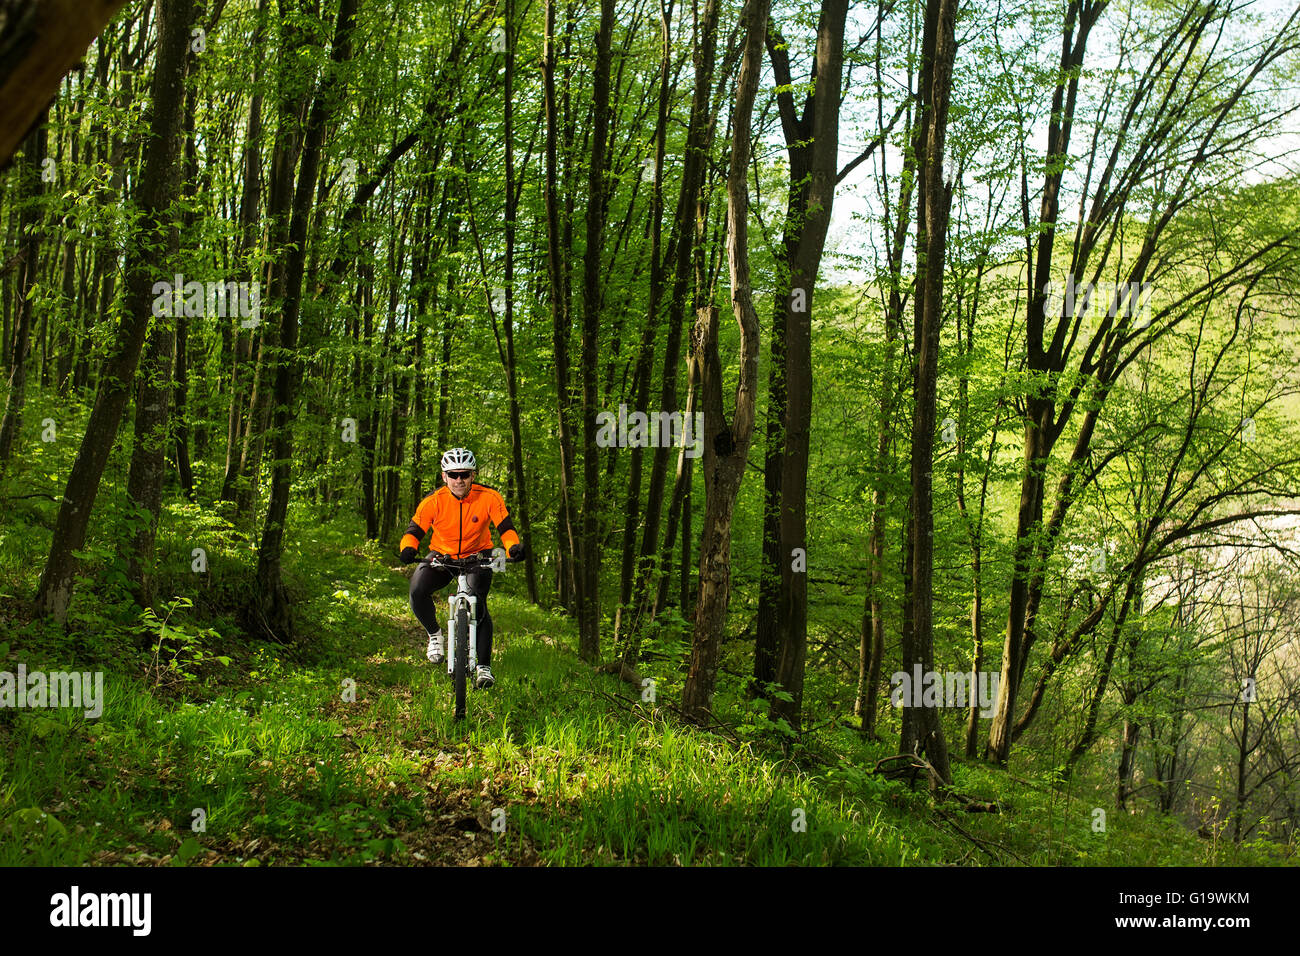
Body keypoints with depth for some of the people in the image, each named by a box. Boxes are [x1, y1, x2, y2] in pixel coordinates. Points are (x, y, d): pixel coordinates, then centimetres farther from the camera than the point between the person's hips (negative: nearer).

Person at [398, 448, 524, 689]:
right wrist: (408, 549, -41)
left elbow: (505, 527, -18)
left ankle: (483, 666, -13)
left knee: (478, 603, -23)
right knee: (417, 591, -26)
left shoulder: (489, 497, -18)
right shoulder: (434, 501, -18)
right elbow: (414, 530, -18)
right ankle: (435, 634, 4)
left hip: (477, 556, -1)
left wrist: (514, 547, -39)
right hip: (441, 556, 1)